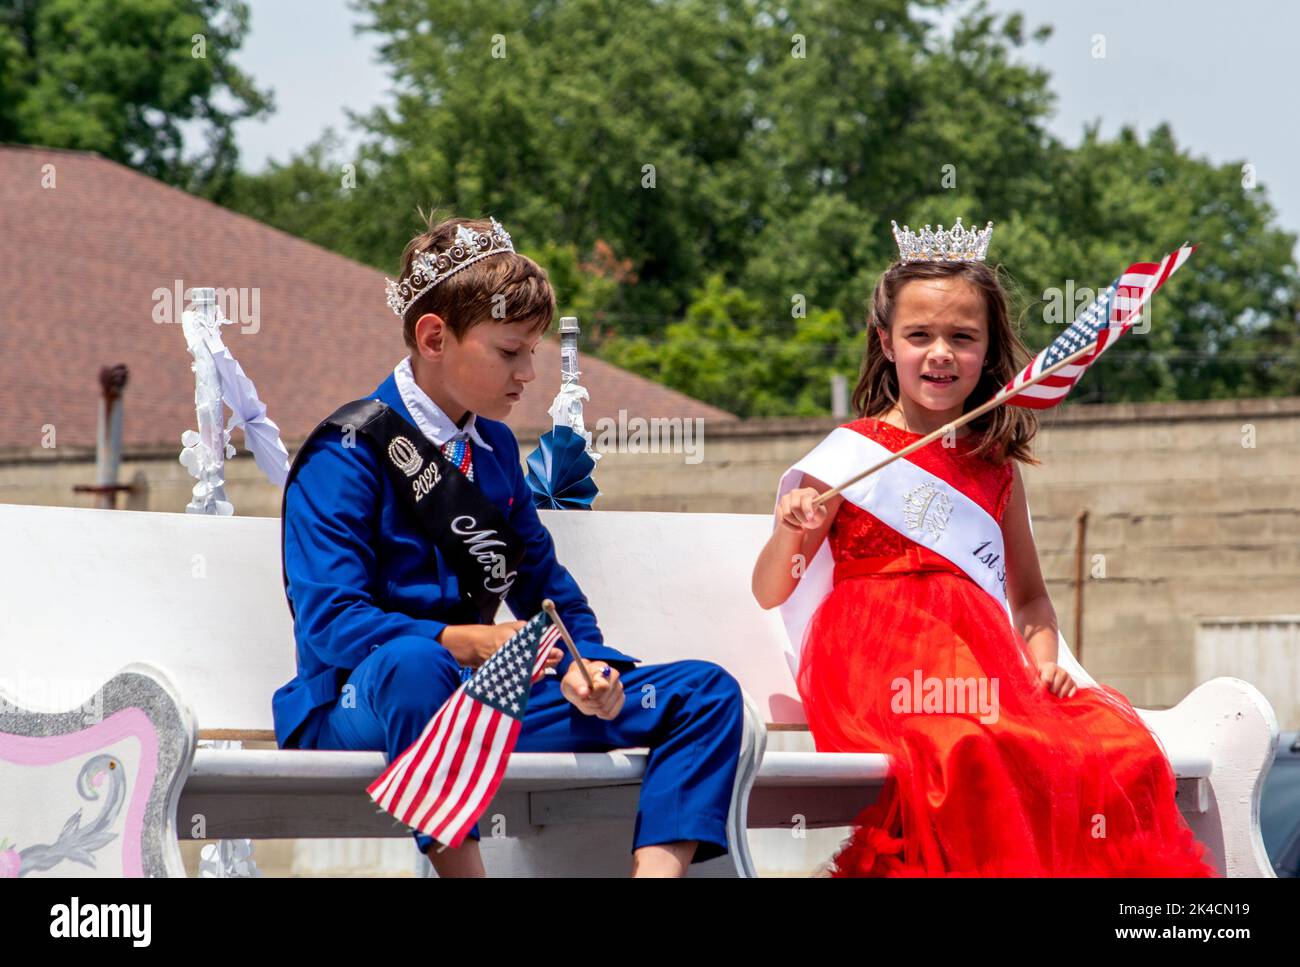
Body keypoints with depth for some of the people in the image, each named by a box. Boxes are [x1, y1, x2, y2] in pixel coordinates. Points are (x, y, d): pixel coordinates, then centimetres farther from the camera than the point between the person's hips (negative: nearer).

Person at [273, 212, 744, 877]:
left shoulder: (494, 447, 16)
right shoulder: (348, 454, -9)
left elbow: (543, 580, 20)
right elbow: (330, 621, -19)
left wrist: (580, 664, -1)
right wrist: (463, 642, -30)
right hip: (359, 702, -8)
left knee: (704, 691, -2)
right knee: (414, 665, -44)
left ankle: (659, 871, -24)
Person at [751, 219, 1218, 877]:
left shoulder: (994, 468, 17)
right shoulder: (853, 453, 4)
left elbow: (1028, 596, 26)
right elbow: (769, 593, 2)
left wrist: (1044, 660, 5)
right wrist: (789, 531, -19)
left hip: (982, 667, 5)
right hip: (883, 666, -5)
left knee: (1119, 744, -22)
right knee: (970, 750, -37)